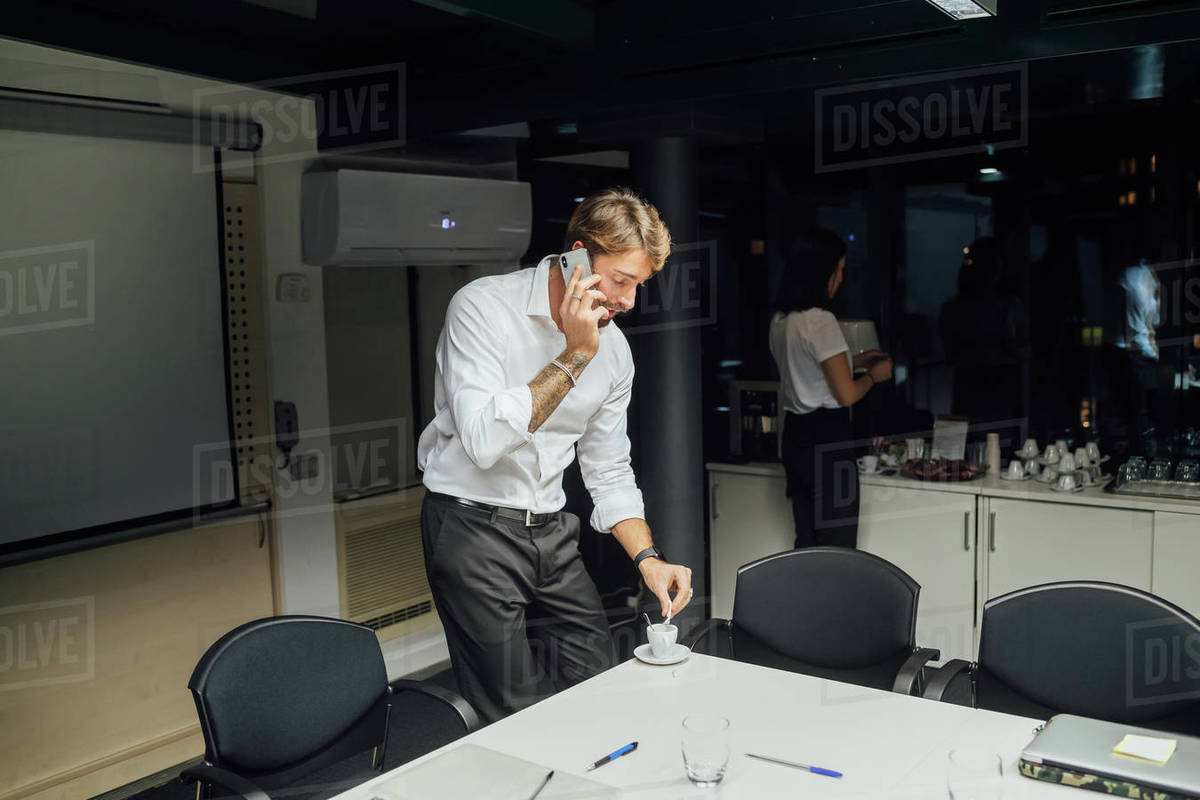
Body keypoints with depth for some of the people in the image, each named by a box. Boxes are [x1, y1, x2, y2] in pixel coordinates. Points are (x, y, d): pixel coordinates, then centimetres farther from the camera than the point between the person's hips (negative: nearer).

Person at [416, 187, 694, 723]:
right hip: (472, 528, -6)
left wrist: (647, 558, -2)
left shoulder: (613, 348, 4)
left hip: (551, 532, 6)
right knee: (516, 714, -4)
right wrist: (574, 357, -23)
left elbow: (608, 471, 12)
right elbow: (482, 441, -26)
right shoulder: (483, 307, -14)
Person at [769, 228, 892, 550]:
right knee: (838, 546, 1)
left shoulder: (781, 319, 9)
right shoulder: (820, 321, -18)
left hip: (795, 434, 9)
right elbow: (846, 394, -17)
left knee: (806, 540, 15)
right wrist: (874, 375, 1)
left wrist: (853, 360, 22)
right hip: (826, 439, -9)